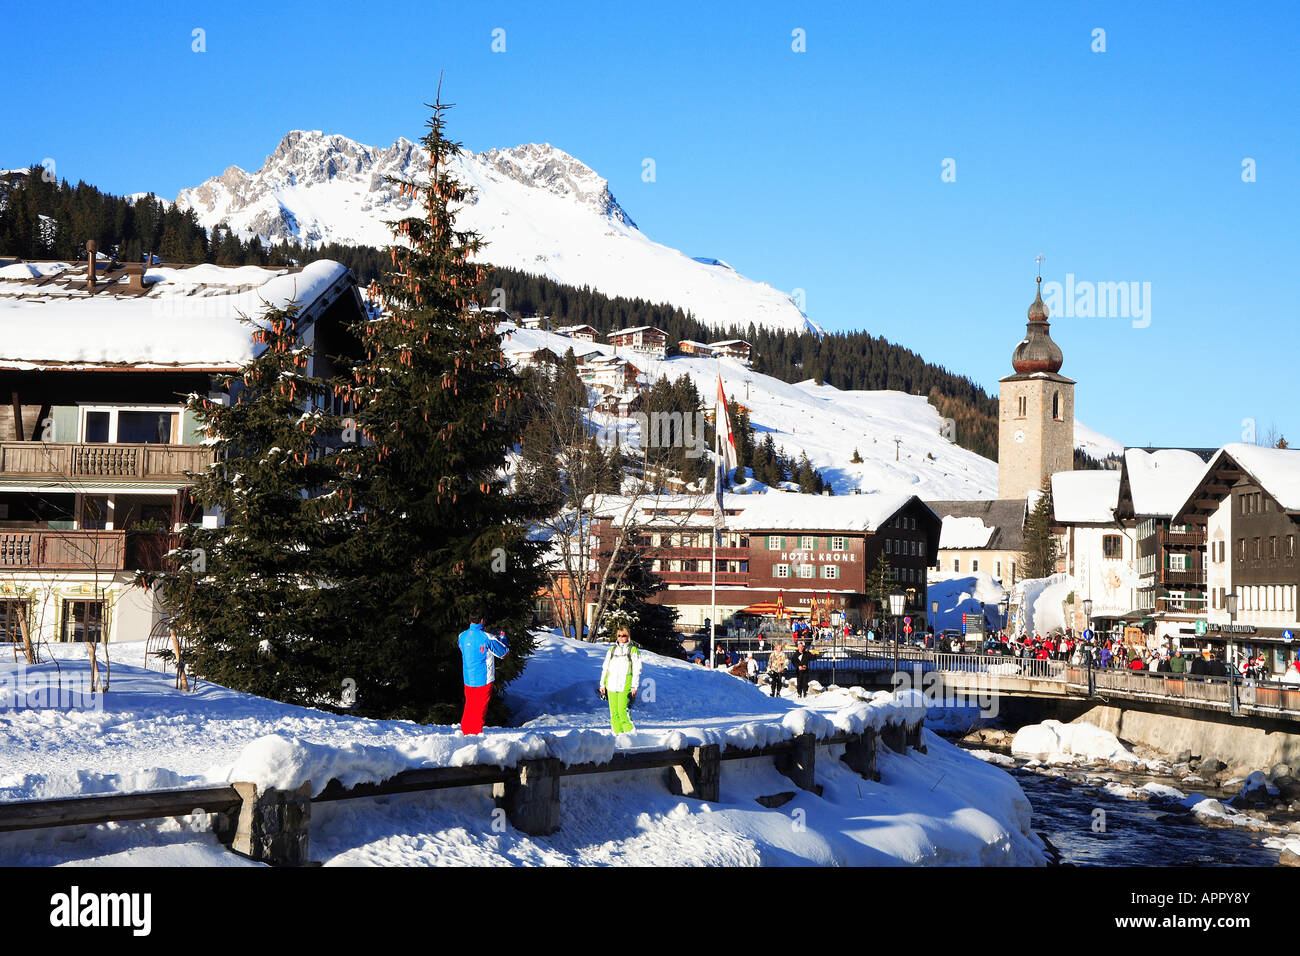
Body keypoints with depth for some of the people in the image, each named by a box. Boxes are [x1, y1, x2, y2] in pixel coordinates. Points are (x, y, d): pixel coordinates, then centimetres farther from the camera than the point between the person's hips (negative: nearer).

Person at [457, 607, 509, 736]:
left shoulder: (462, 636, -1)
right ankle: (476, 732, 6)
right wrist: (502, 637, 13)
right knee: (480, 707, 4)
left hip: (468, 679, 5)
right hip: (483, 679, -5)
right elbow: (504, 652, -6)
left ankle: (466, 731, 22)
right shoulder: (486, 638, -17)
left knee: (469, 705, 17)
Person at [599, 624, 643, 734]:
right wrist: (602, 685, 12)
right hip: (611, 685, 4)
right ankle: (618, 734, 8)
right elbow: (605, 668, 18)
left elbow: (636, 670, 0)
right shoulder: (611, 650, 17)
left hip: (625, 686, -4)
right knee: (614, 713, 2)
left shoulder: (633, 650, 5)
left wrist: (634, 687, -7)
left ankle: (631, 733, -4)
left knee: (623, 712, -15)